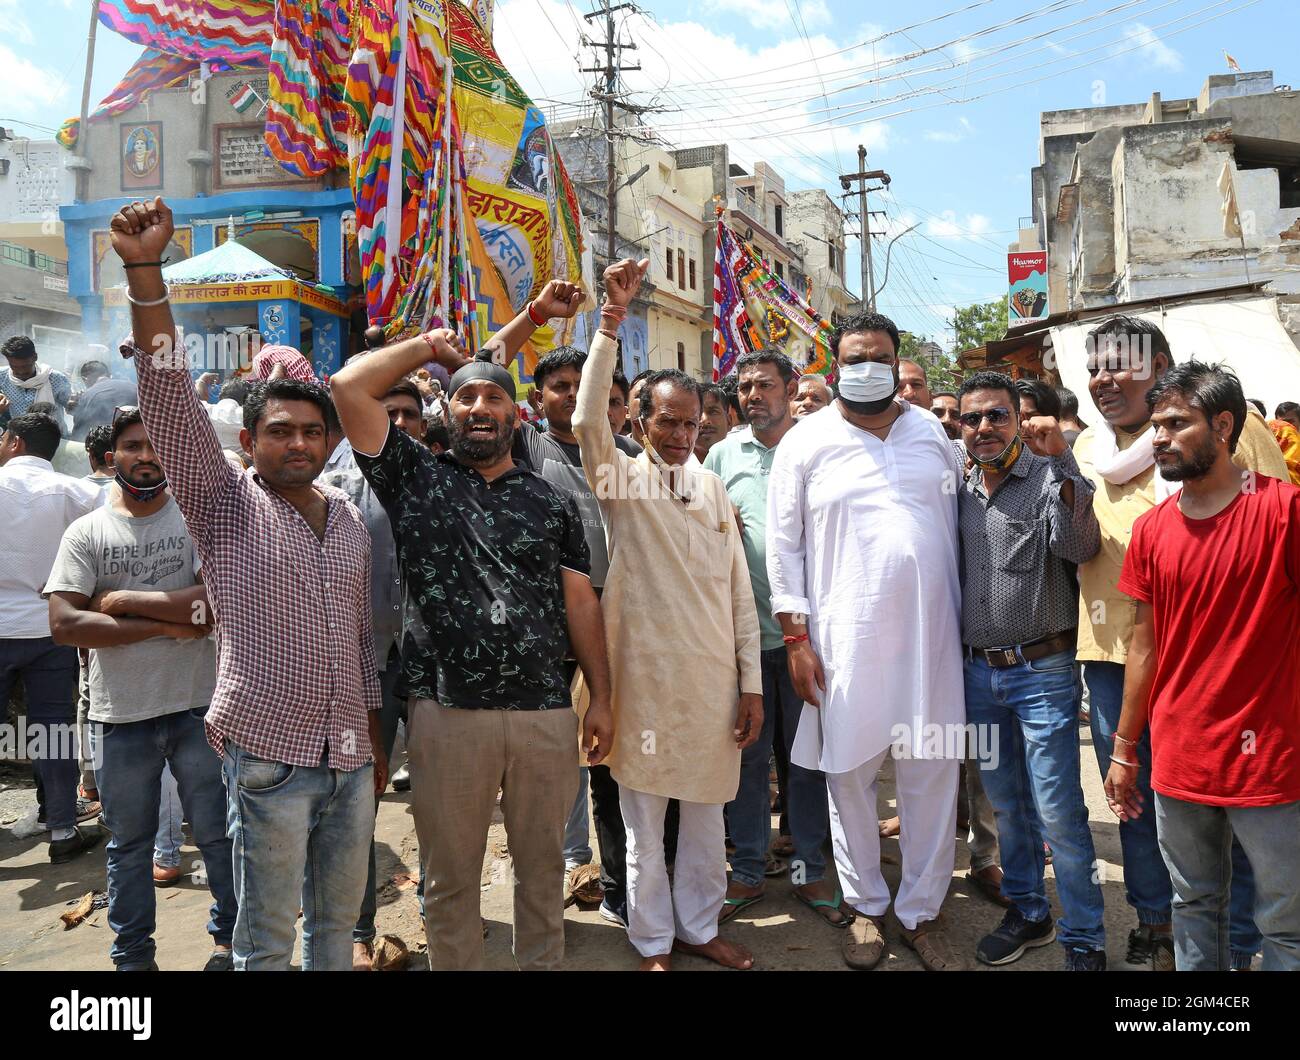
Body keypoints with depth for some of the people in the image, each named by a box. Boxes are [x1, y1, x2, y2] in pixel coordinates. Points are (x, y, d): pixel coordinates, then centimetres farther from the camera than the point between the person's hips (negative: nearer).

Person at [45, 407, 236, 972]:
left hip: (198, 705, -1)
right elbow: (64, 624, -10)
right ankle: (132, 954, 34)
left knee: (218, 833, 10)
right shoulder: (87, 532, 1)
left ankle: (230, 937, 30)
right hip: (119, 714, 1)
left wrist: (126, 598, -14)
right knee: (128, 842, 16)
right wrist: (169, 624, -15)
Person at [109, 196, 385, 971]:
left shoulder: (351, 520, 8)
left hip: (351, 757, 5)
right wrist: (146, 270, -27)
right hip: (268, 755, -4)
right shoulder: (226, 507, -5)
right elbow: (170, 394, -17)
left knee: (339, 920, 18)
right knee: (268, 935, 9)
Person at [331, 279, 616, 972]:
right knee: (450, 877, 11)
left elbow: (579, 602, 9)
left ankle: (543, 966, 34)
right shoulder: (414, 478, 6)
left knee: (542, 869, 16)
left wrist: (602, 699, 5)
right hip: (447, 713, -1)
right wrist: (430, 345, 8)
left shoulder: (551, 503, 11)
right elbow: (349, 388, -3)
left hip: (546, 713, 2)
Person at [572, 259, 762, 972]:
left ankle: (699, 928, 35)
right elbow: (586, 420, -23)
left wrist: (751, 683, 4)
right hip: (645, 675, -3)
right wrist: (611, 322, -28)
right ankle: (653, 941, 28)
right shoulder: (619, 478, -1)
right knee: (645, 820, 9)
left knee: (706, 812, 16)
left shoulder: (713, 487, 8)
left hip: (714, 676, 4)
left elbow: (740, 591, 8)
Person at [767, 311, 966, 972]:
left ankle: (922, 911, 25)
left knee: (933, 776, 7)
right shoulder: (807, 443, 0)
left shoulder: (933, 434, 10)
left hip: (930, 633, 3)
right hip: (844, 639, -2)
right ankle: (866, 907, 28)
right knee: (850, 774, 8)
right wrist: (797, 638, -5)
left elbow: (959, 527, 14)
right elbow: (783, 546, -1)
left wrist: (965, 621, 11)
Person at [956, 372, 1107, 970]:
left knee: (1059, 813, -2)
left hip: (1040, 672, -5)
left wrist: (1061, 461, -32)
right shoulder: (960, 492, 8)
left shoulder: (1049, 479, -7)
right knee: (1006, 803, 16)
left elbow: (1080, 547, -25)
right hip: (978, 671, 5)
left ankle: (1084, 940, 14)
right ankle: (1027, 913, 33)